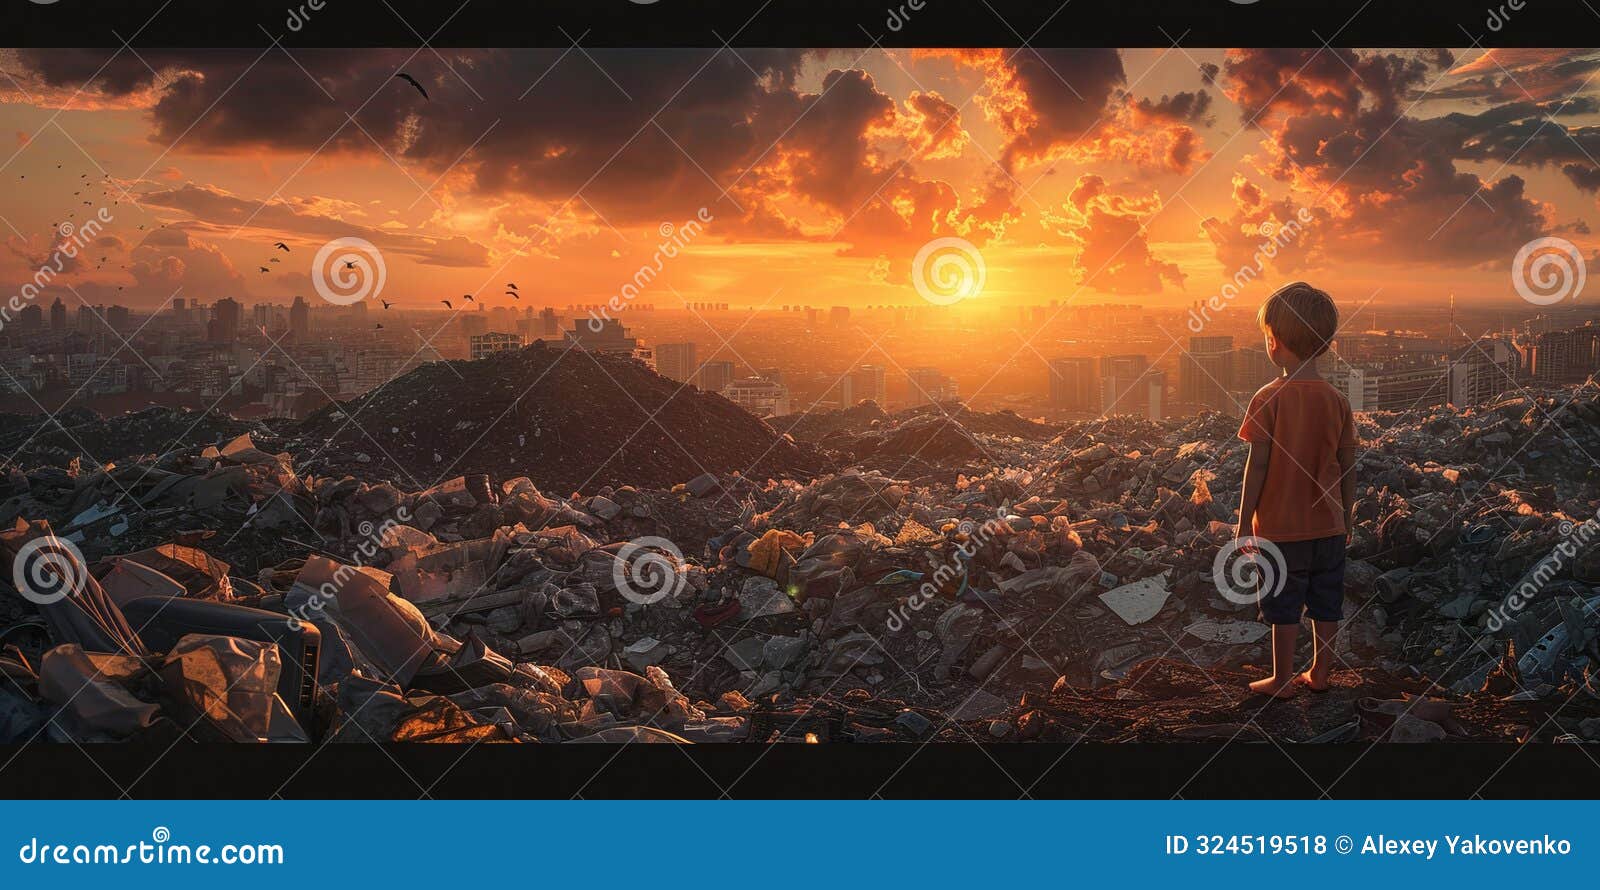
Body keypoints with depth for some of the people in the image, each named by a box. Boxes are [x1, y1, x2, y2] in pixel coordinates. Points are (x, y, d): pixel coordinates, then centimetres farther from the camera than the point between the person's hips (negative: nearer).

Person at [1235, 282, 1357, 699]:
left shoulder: (1269, 398, -15)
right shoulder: (1336, 399, -1)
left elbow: (1257, 464, -14)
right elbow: (1348, 465, 4)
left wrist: (1244, 521, -6)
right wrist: (1346, 516, 16)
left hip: (1280, 527, -4)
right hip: (1328, 524, 4)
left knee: (1284, 606, 6)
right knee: (1326, 605, 15)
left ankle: (1282, 679, 14)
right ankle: (1320, 672, 26)